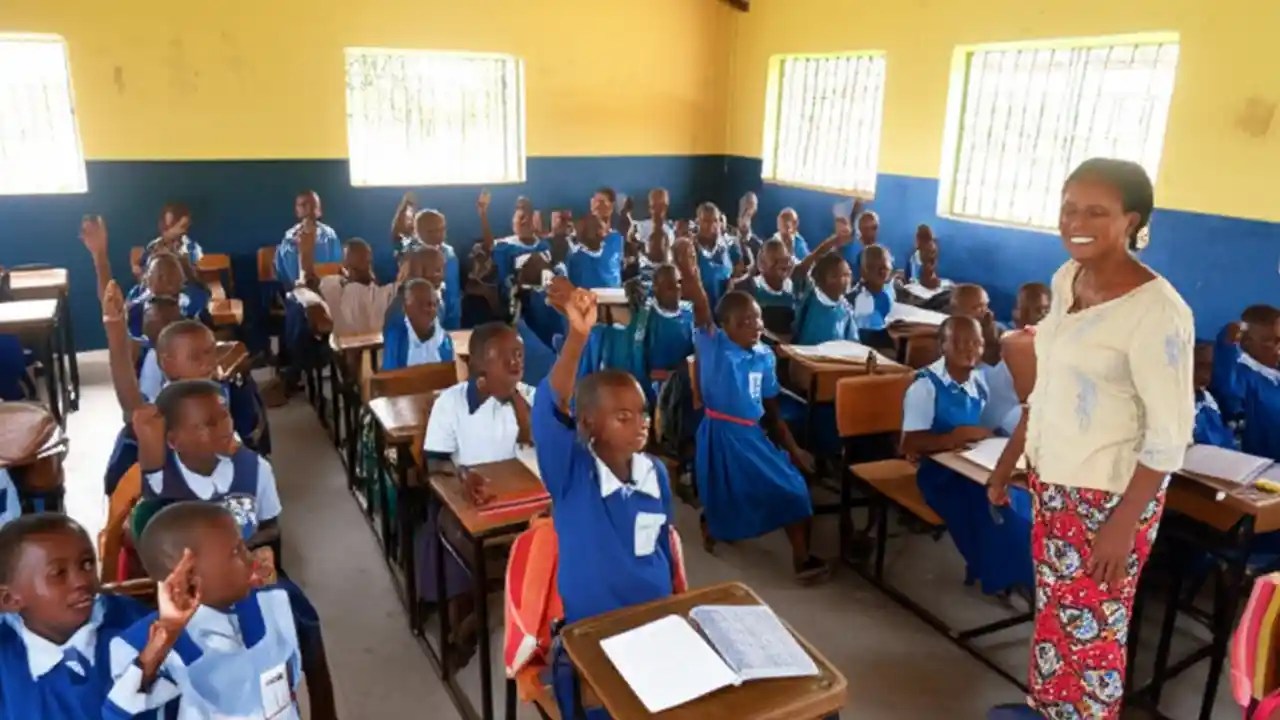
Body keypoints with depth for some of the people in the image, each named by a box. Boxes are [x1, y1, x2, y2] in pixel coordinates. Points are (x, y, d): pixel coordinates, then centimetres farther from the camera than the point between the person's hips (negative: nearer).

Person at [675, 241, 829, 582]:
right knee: (723, 499, 4)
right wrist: (690, 276, -50)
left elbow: (772, 410, 10)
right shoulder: (713, 346, -11)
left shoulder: (765, 356, 4)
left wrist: (793, 448, 9)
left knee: (792, 487, 5)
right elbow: (701, 312, -32)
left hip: (753, 435, 5)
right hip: (719, 435, -5)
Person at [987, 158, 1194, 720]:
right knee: (1052, 607, 21)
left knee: (1091, 625, 9)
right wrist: (1008, 461, 14)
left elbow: (1170, 434, -19)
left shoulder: (1156, 310, -21)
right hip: (1051, 478, 7)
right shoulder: (1065, 279, 2)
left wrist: (1123, 524, -18)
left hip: (1108, 493, -7)